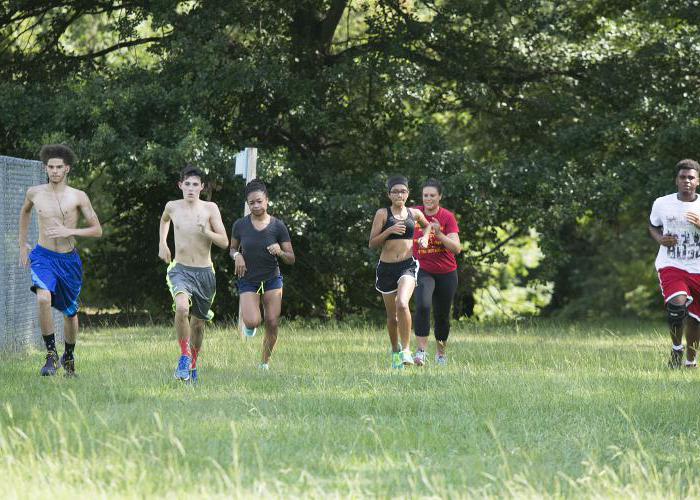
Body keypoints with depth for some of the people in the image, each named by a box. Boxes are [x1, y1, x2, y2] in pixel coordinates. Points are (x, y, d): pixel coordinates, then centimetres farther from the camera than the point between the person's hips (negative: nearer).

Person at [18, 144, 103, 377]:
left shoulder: (78, 197, -5)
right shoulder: (34, 193, 1)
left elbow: (97, 230, -3)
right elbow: (25, 211, 24)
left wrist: (69, 231, -18)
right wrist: (22, 244, 24)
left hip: (69, 260, 1)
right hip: (43, 256, -1)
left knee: (70, 312, 14)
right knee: (43, 298, -29)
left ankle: (68, 357, 39)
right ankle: (51, 354, -20)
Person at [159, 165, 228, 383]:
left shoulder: (210, 208, -3)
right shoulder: (172, 207, 2)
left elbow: (224, 242, -5)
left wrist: (207, 232, -21)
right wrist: (162, 243, 18)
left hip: (204, 272, 1)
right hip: (180, 270, -1)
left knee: (198, 323, 12)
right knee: (182, 307, -30)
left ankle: (192, 365, 35)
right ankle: (184, 355, -14)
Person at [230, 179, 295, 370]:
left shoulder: (278, 226, -7)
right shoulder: (240, 225, -6)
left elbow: (291, 259, -4)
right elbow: (232, 248, 11)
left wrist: (280, 252, -26)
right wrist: (237, 256, -12)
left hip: (272, 280, 1)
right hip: (248, 281, -1)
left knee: (272, 324, -4)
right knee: (253, 322, -20)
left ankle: (265, 363, 16)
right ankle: (247, 321, 17)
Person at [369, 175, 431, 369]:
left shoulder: (414, 213, 7)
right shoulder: (383, 214, 0)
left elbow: (427, 224, 30)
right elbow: (372, 243, -3)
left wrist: (425, 237, 10)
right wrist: (389, 231, -17)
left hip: (408, 265, -1)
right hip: (386, 267, 1)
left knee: (402, 304, -27)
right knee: (392, 315, 11)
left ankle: (406, 350, -20)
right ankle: (395, 351, 34)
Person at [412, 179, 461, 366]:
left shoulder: (447, 217, -9)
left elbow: (456, 248, -17)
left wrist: (439, 234, -31)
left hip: (446, 273, 0)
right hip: (423, 271, 0)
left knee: (442, 315, 10)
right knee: (422, 306, -25)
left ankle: (440, 352, 32)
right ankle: (421, 351, -28)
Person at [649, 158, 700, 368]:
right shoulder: (662, 204, 1)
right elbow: (652, 226, 18)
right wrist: (660, 239, -3)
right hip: (670, 265, -1)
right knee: (677, 305, -26)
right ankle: (676, 349, -3)